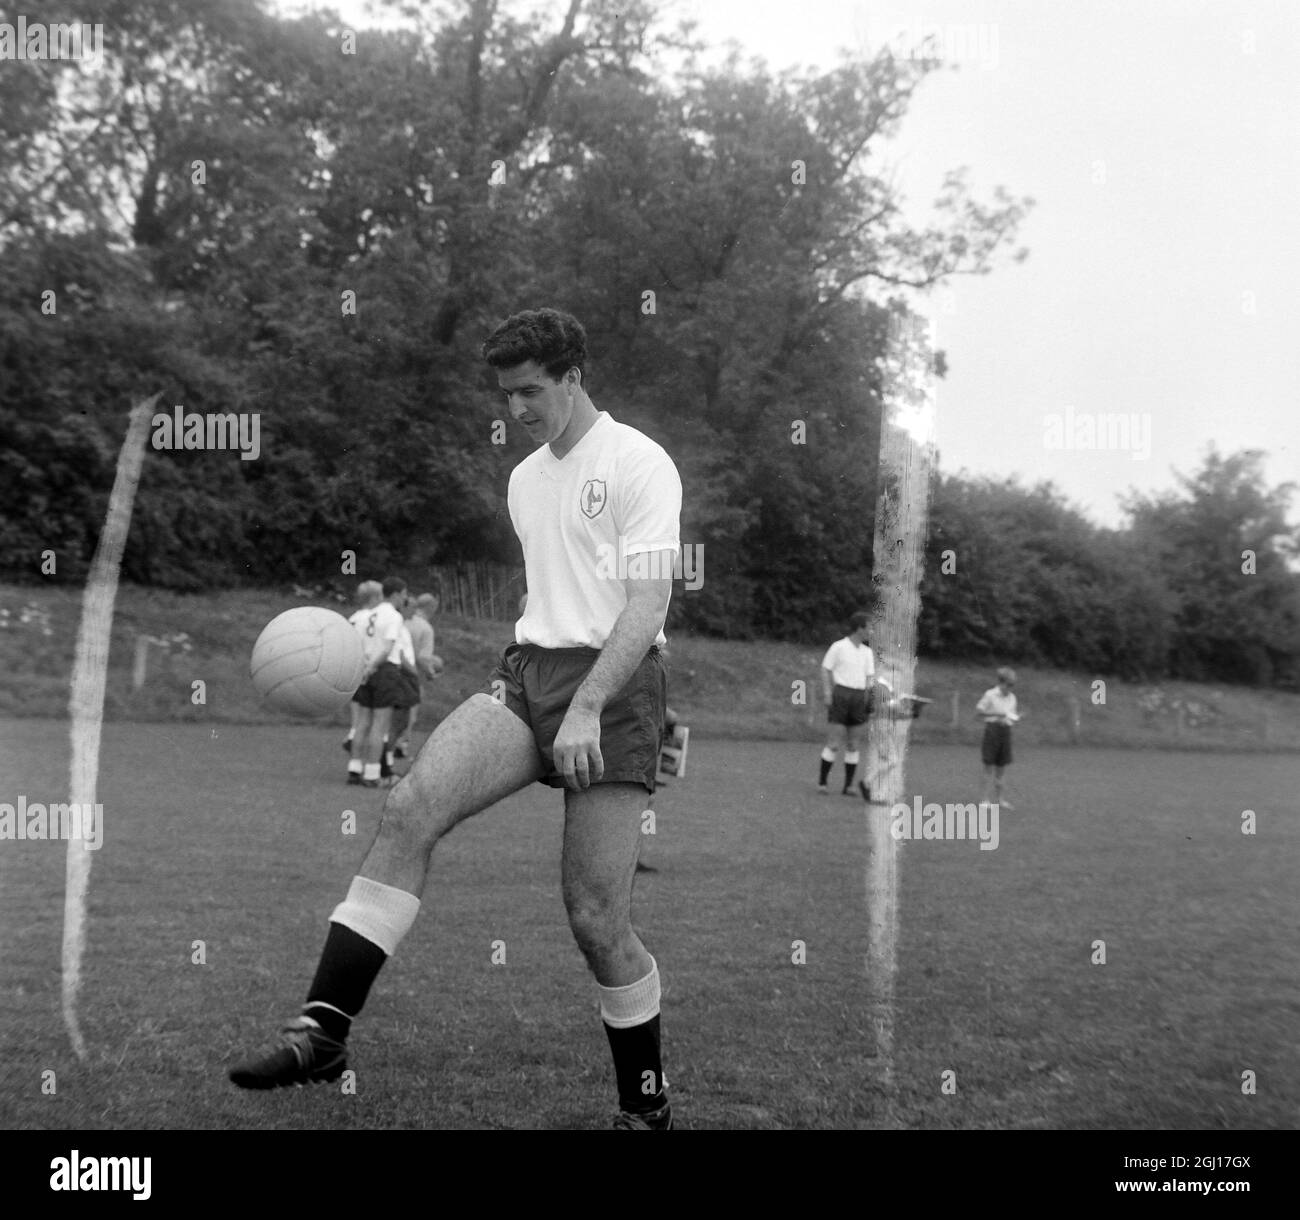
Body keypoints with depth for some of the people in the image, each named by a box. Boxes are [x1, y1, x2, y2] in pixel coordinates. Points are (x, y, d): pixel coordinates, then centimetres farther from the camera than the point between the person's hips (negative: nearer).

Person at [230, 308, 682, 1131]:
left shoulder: (638, 463, -2)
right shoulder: (525, 477, 21)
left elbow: (649, 603, -11)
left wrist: (586, 708, -21)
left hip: (613, 688, -6)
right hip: (530, 668, 6)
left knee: (596, 919, -7)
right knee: (409, 809, -20)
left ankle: (648, 1107, 13)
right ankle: (324, 1030, -21)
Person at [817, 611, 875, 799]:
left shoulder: (867, 652, 12)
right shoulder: (838, 647, -4)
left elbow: (870, 678, 13)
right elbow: (825, 671, -2)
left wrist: (868, 699, -1)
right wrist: (827, 695, -12)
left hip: (859, 698, 5)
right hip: (840, 695, -5)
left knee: (853, 745, 4)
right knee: (834, 744, -8)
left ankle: (848, 786, 9)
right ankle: (822, 783, 2)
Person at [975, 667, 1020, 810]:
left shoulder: (1011, 697, 11)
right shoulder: (990, 695, -8)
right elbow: (978, 711, -8)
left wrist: (1016, 715, -4)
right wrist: (995, 714, -17)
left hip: (1006, 730, 6)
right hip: (993, 729, -6)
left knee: (1002, 767, 9)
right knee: (990, 767, -4)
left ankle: (998, 799, 18)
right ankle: (983, 799, 1)